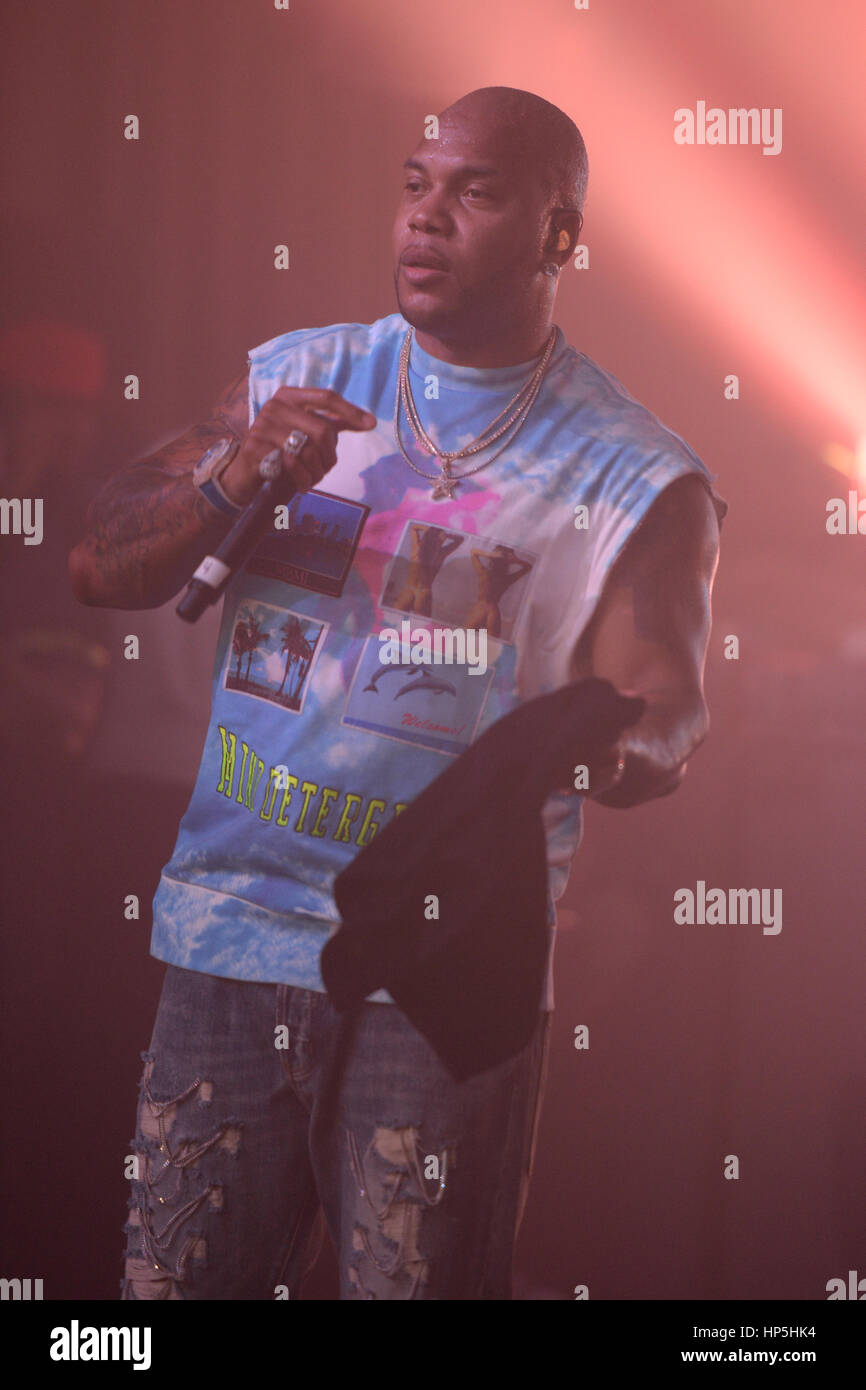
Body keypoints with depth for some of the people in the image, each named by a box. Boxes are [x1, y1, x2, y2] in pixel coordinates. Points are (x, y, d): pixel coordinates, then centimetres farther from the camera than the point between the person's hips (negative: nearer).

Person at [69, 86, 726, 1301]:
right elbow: (101, 567, 6)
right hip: (231, 928, 3)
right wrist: (231, 487, -14)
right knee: (174, 1282, 10)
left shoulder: (639, 478, -2)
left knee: (420, 1283, 5)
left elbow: (666, 716, -12)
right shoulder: (295, 378, 9)